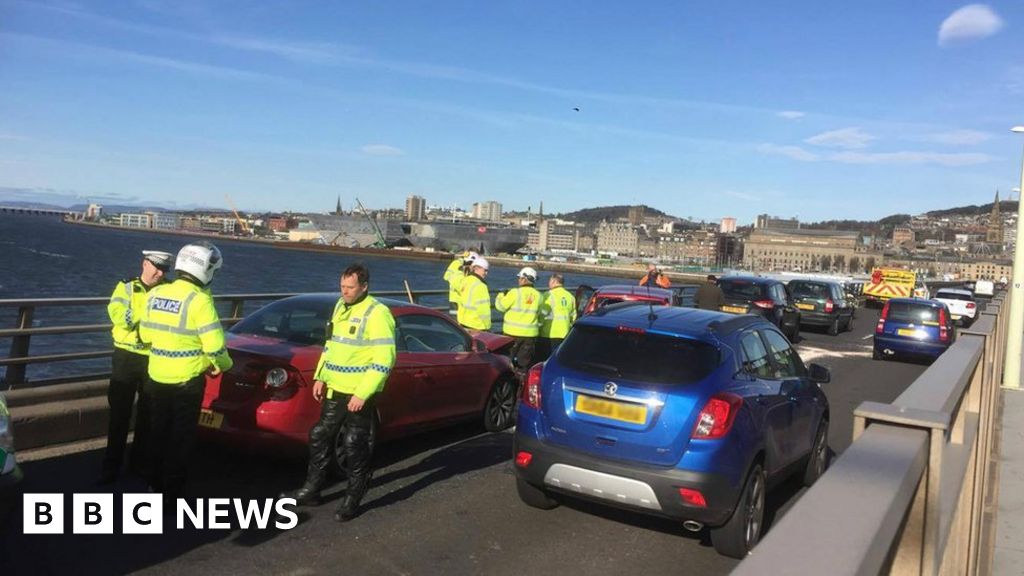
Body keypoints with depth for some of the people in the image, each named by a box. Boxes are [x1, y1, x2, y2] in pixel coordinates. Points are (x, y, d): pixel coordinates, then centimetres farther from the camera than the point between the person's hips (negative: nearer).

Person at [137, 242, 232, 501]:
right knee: (181, 438, 7)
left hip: (157, 377, 6)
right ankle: (172, 493, 14)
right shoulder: (199, 300, -18)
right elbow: (214, 345, -20)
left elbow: (145, 335, 11)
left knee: (158, 433, 20)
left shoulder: (155, 293, 2)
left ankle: (155, 485, 31)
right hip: (187, 380, -6)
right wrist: (223, 364, 0)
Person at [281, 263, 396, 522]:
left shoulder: (376, 314, -16)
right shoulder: (340, 307, 10)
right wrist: (320, 377, 15)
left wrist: (362, 394, -21)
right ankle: (311, 491, 30)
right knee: (319, 437, 15)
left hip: (359, 395, -8)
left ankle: (352, 501, 16)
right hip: (334, 390, 8)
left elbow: (384, 360, -20)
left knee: (355, 447, 2)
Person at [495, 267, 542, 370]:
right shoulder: (538, 295, 2)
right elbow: (538, 313, 11)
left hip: (513, 332, -4)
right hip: (530, 334, 4)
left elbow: (501, 306, -4)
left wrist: (500, 296, 15)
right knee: (525, 362, 10)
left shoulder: (515, 293, -12)